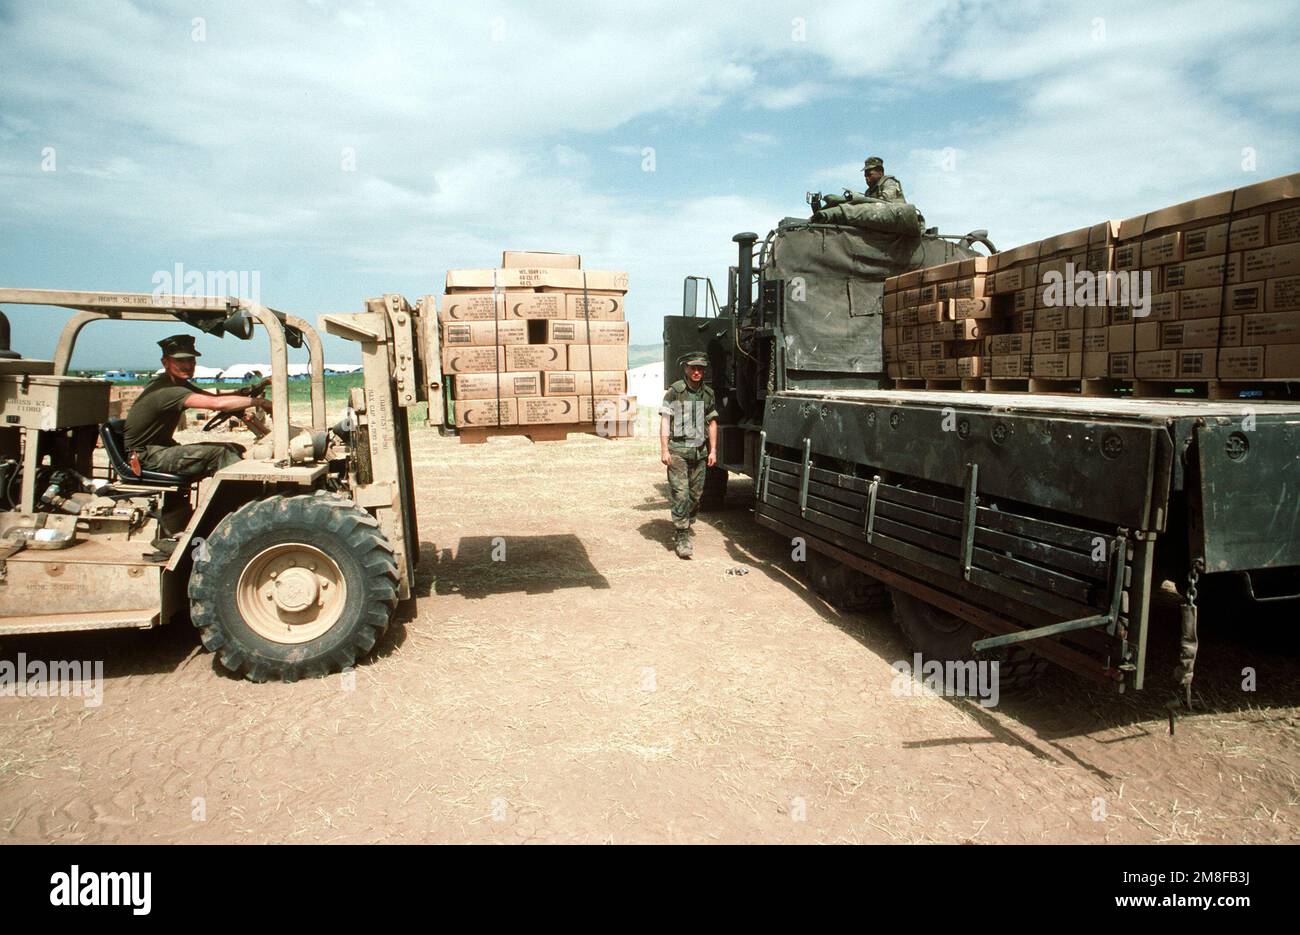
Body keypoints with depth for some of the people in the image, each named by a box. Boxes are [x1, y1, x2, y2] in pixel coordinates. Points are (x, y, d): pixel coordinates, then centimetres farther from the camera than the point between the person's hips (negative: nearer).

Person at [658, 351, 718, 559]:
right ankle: (682, 538, -8)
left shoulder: (708, 393, 10)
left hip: (699, 450, 5)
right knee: (680, 493, -10)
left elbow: (712, 423, 16)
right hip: (677, 450, -5)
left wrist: (713, 450, 12)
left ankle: (686, 524, 37)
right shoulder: (675, 391, -5)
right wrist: (664, 450, -11)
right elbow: (665, 420, -6)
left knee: (696, 494, 12)